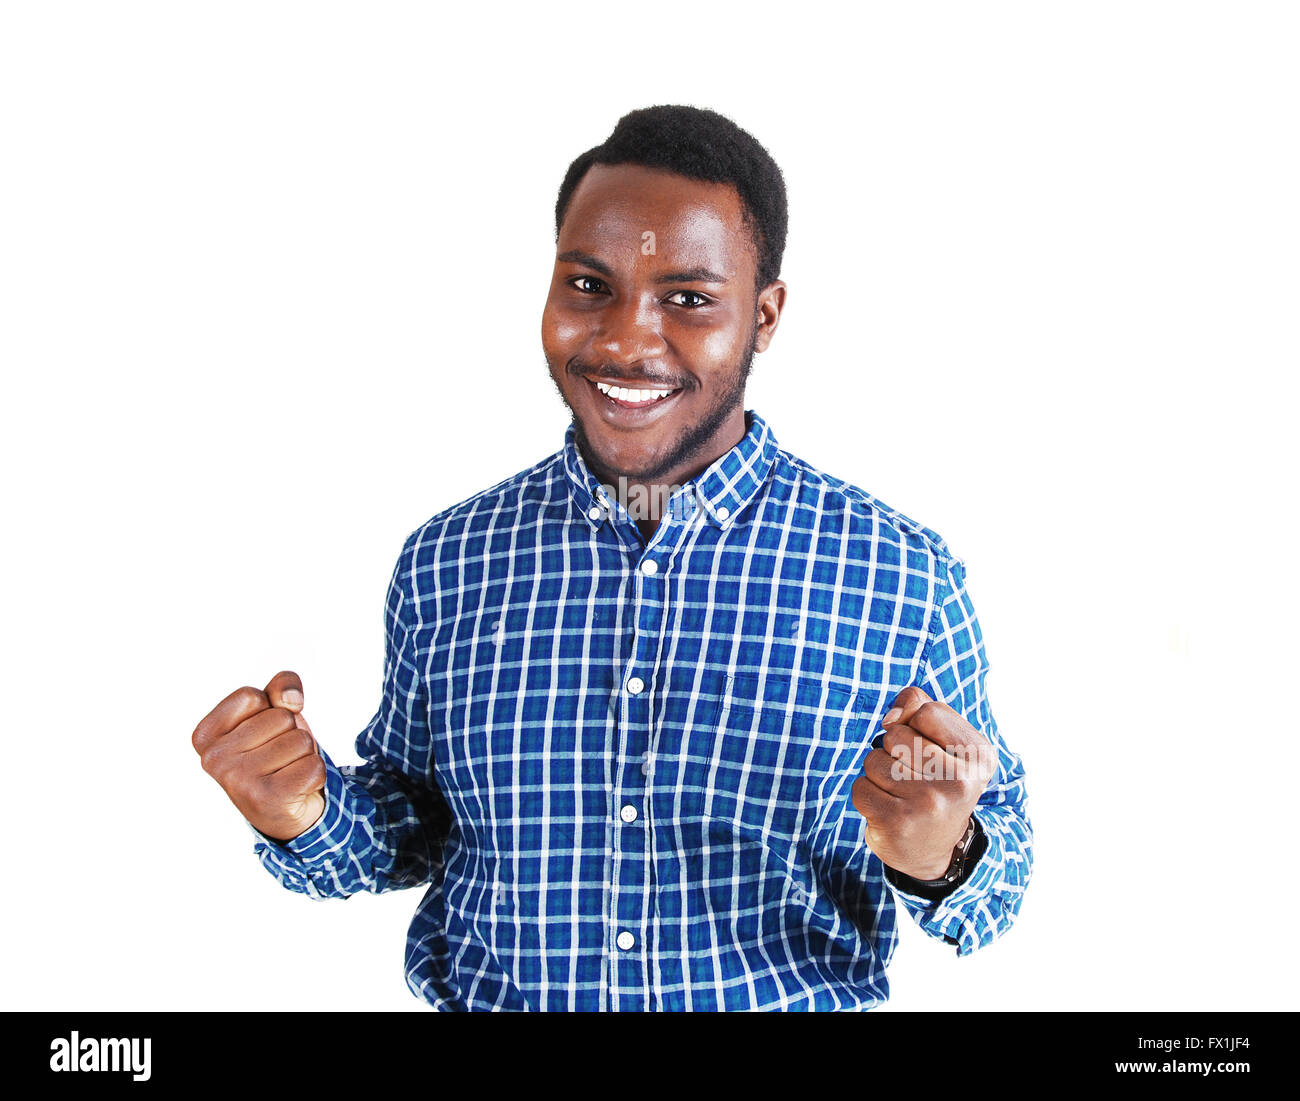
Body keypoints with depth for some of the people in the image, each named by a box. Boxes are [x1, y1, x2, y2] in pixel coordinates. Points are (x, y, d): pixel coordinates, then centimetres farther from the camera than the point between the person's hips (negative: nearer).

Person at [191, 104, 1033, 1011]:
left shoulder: (902, 577, -15)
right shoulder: (444, 565, -8)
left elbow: (1001, 855, -6)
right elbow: (416, 824, 4)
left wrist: (940, 859, -27)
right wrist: (314, 818, -16)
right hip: (488, 998, 2)